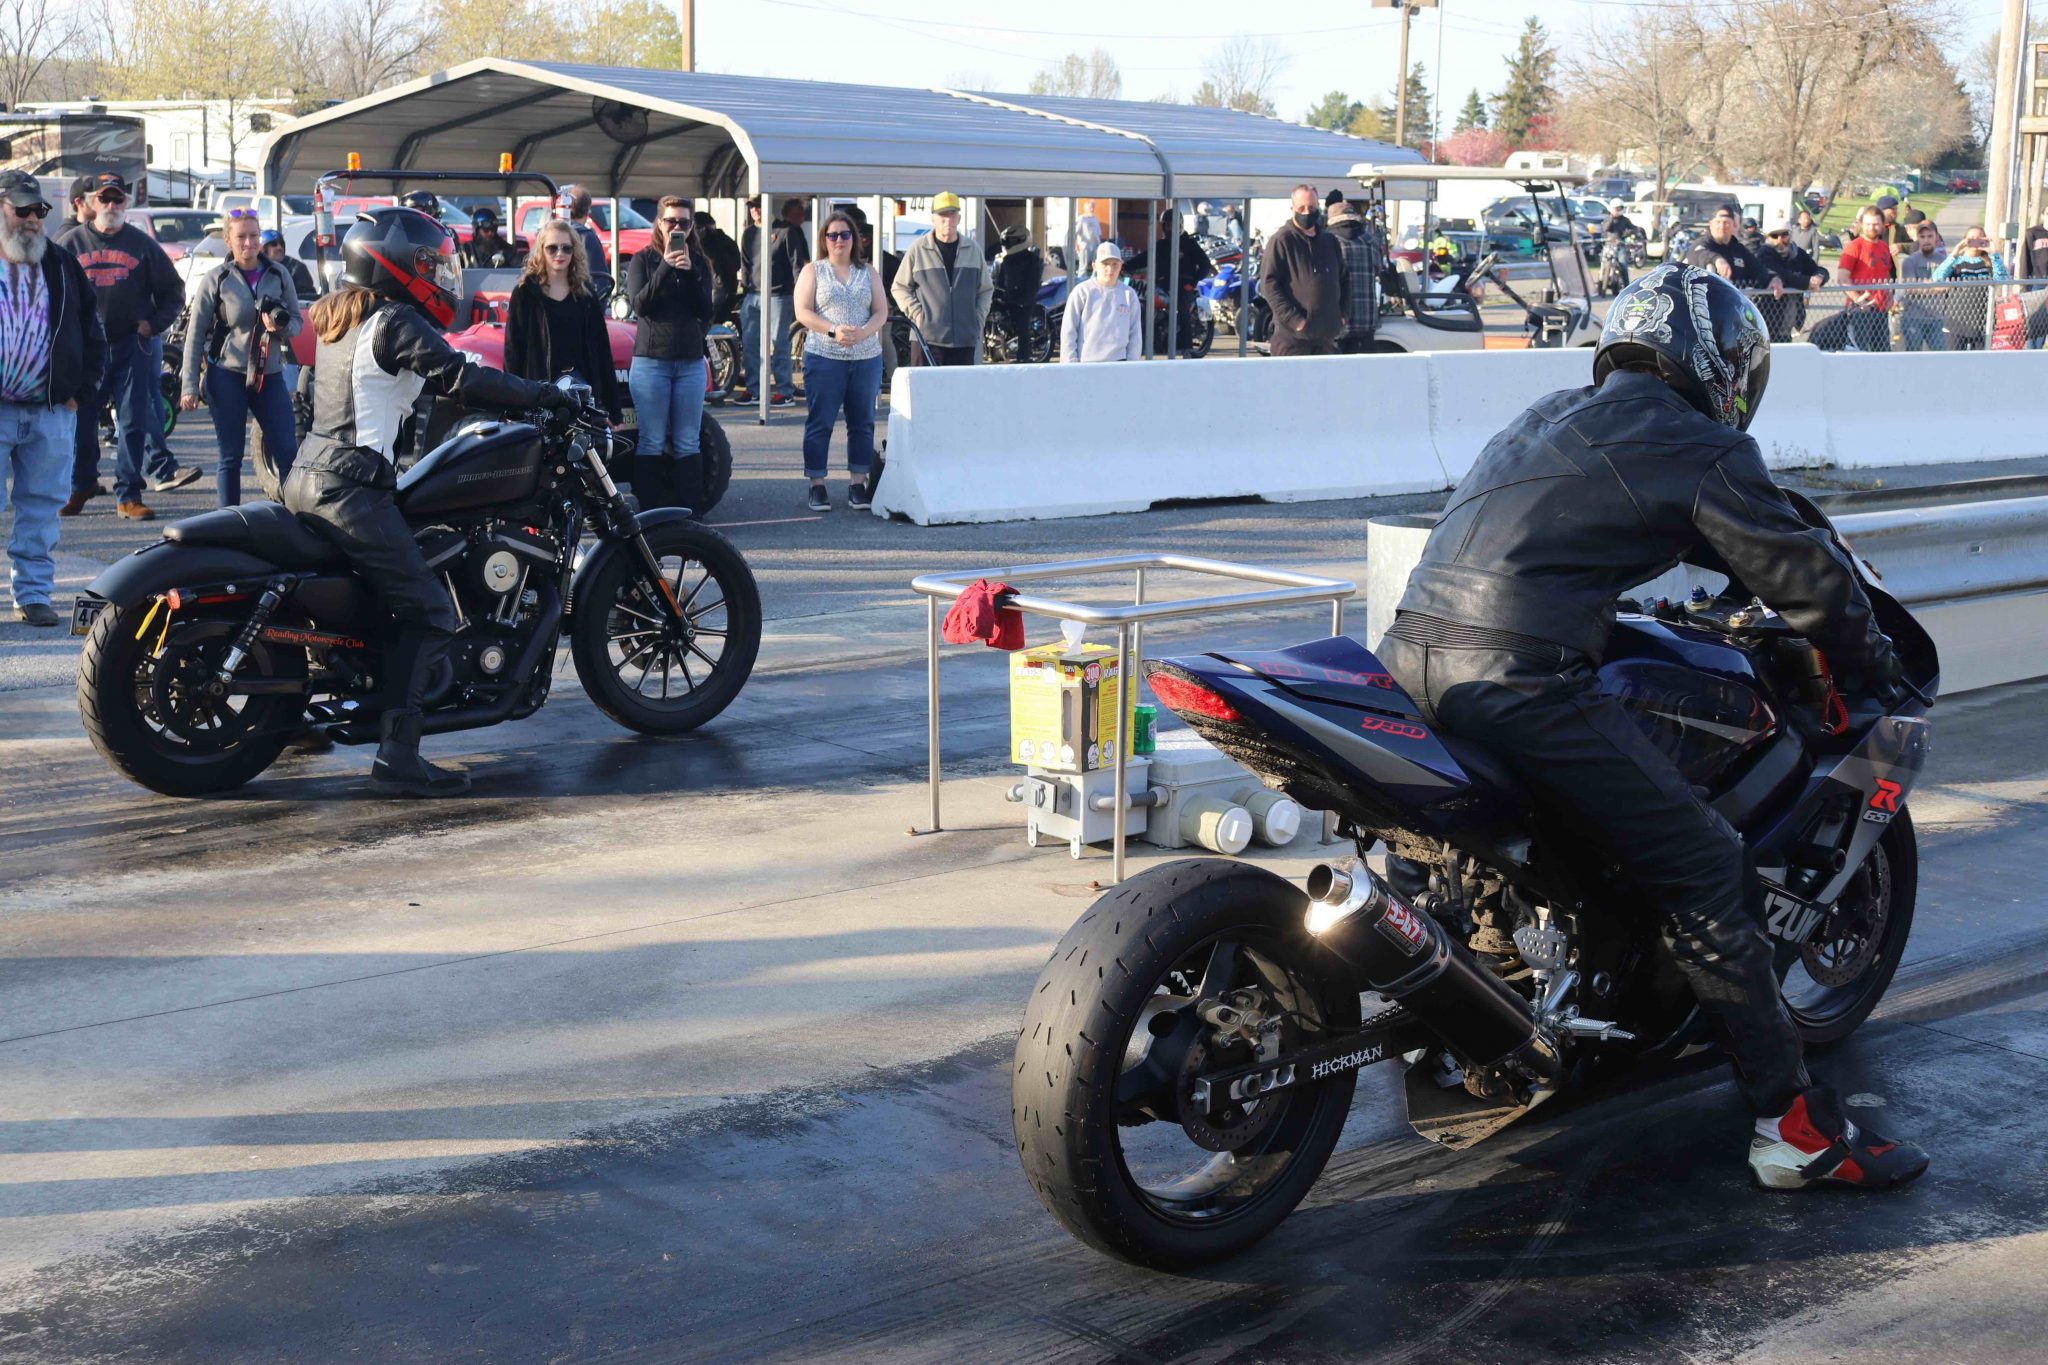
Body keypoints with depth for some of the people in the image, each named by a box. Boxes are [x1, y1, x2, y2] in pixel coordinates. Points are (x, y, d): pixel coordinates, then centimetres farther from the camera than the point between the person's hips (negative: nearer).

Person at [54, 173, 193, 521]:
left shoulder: (141, 243, 7)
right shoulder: (71, 242, 8)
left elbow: (172, 290, 12)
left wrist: (153, 324, -1)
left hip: (132, 345, -1)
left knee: (133, 421, -2)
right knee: (81, 420, 6)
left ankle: (128, 495, 3)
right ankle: (81, 485, 24)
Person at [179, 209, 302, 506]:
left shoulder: (278, 274, 5)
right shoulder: (216, 279, -2)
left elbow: (296, 322, 11)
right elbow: (195, 335, -1)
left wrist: (281, 326, -14)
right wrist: (188, 385, -7)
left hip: (270, 375, 2)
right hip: (227, 375, -2)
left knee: (288, 453, -2)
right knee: (231, 456, 2)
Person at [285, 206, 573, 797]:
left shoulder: (340, 317, 18)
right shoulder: (395, 323, -10)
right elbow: (462, 378, -18)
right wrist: (545, 393, -9)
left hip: (307, 475, 10)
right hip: (349, 486, -10)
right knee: (427, 611, -10)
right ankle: (397, 752, -16)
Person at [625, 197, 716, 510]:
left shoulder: (700, 263, 8)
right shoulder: (643, 260, 3)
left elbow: (705, 311, -3)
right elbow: (640, 305, -11)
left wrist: (689, 272, -14)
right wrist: (666, 268, -19)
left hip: (691, 363, 3)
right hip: (651, 361, -2)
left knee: (687, 444, 6)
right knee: (652, 442, -2)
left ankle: (690, 510, 9)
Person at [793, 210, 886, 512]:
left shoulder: (868, 272, 13)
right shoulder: (812, 271, 6)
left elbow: (881, 312, 6)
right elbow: (803, 312, -3)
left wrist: (862, 332, -14)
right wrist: (833, 331, -17)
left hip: (866, 358, 3)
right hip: (824, 357, -3)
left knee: (862, 423, 5)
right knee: (819, 423, -2)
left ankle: (857, 485, 11)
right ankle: (817, 487, 4)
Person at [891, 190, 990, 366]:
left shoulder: (972, 250, 11)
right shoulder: (918, 250, 2)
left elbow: (986, 290, 21)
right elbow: (900, 288, 9)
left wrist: (979, 317, 8)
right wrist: (915, 313, -4)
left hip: (965, 339, 3)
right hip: (927, 339, -3)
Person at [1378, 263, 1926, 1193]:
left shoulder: (1555, 417, 26)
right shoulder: (1698, 448, 2)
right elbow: (1802, 576, 8)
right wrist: (1875, 664, 26)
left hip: (1411, 653, 9)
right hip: (1522, 678, -8)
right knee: (1703, 873, 1)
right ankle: (1797, 1125, 5)